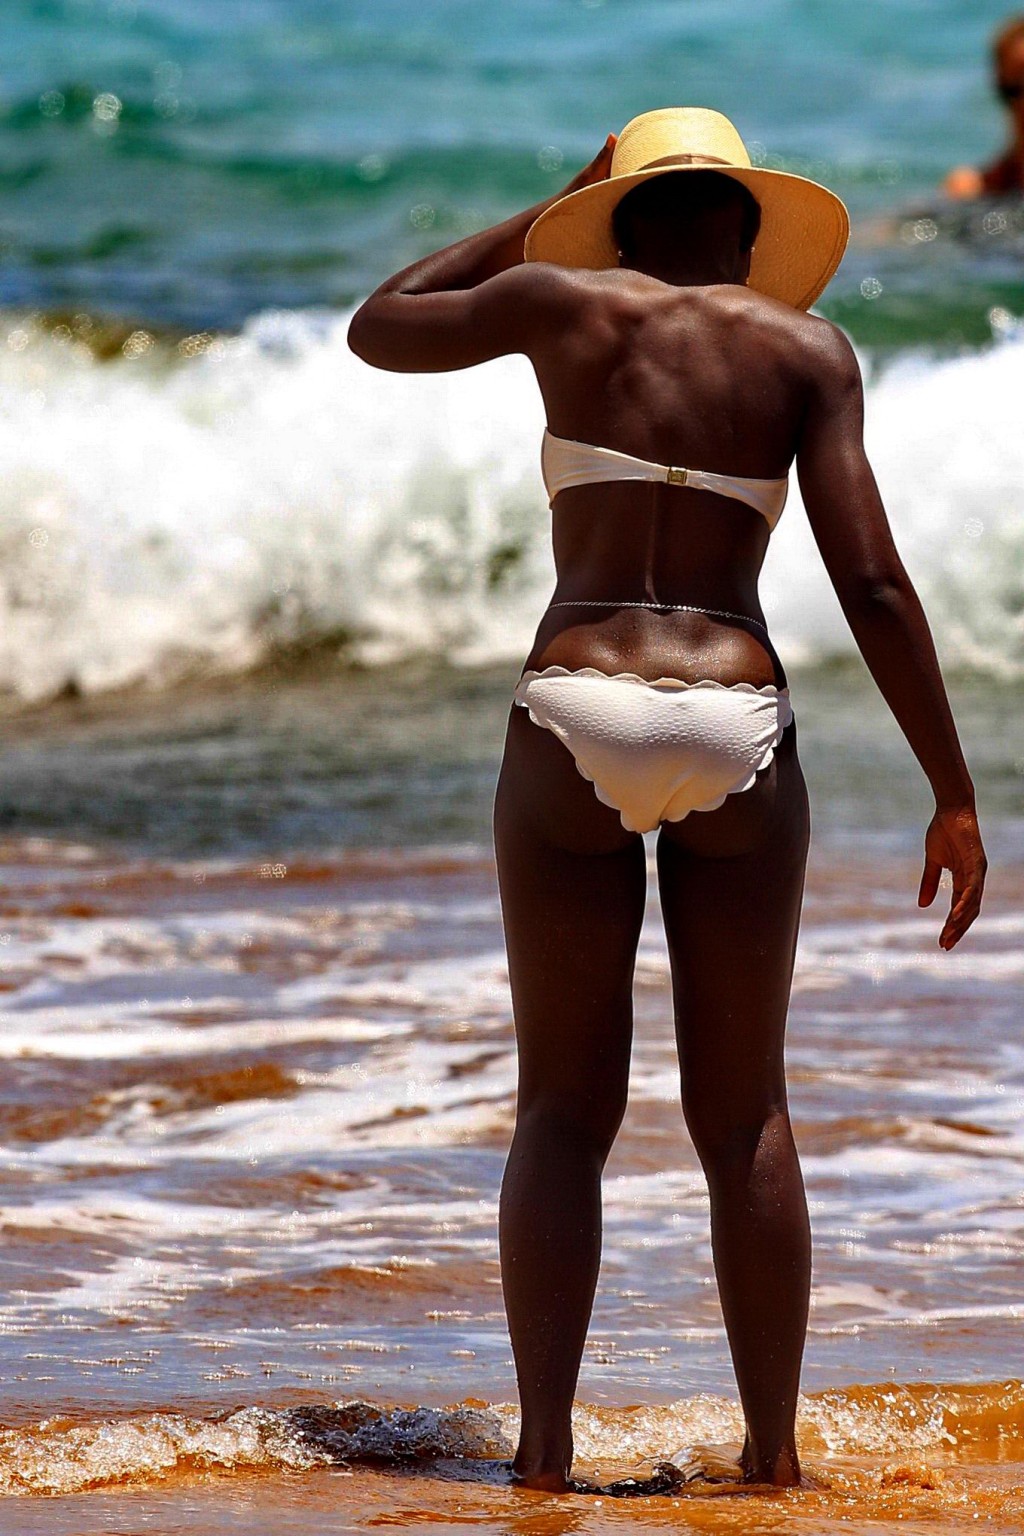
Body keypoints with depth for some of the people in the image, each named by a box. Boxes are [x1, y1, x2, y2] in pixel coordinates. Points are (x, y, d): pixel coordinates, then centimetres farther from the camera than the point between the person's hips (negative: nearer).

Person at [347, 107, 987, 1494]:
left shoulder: (565, 301, 8)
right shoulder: (803, 346, 7)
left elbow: (379, 330, 27)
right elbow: (873, 585, -2)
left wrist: (552, 210, 32)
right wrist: (955, 795, 3)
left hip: (573, 723, 0)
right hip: (735, 737, 0)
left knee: (564, 1111, 7)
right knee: (744, 1114, 12)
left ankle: (545, 1447, -4)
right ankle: (772, 1448, 7)